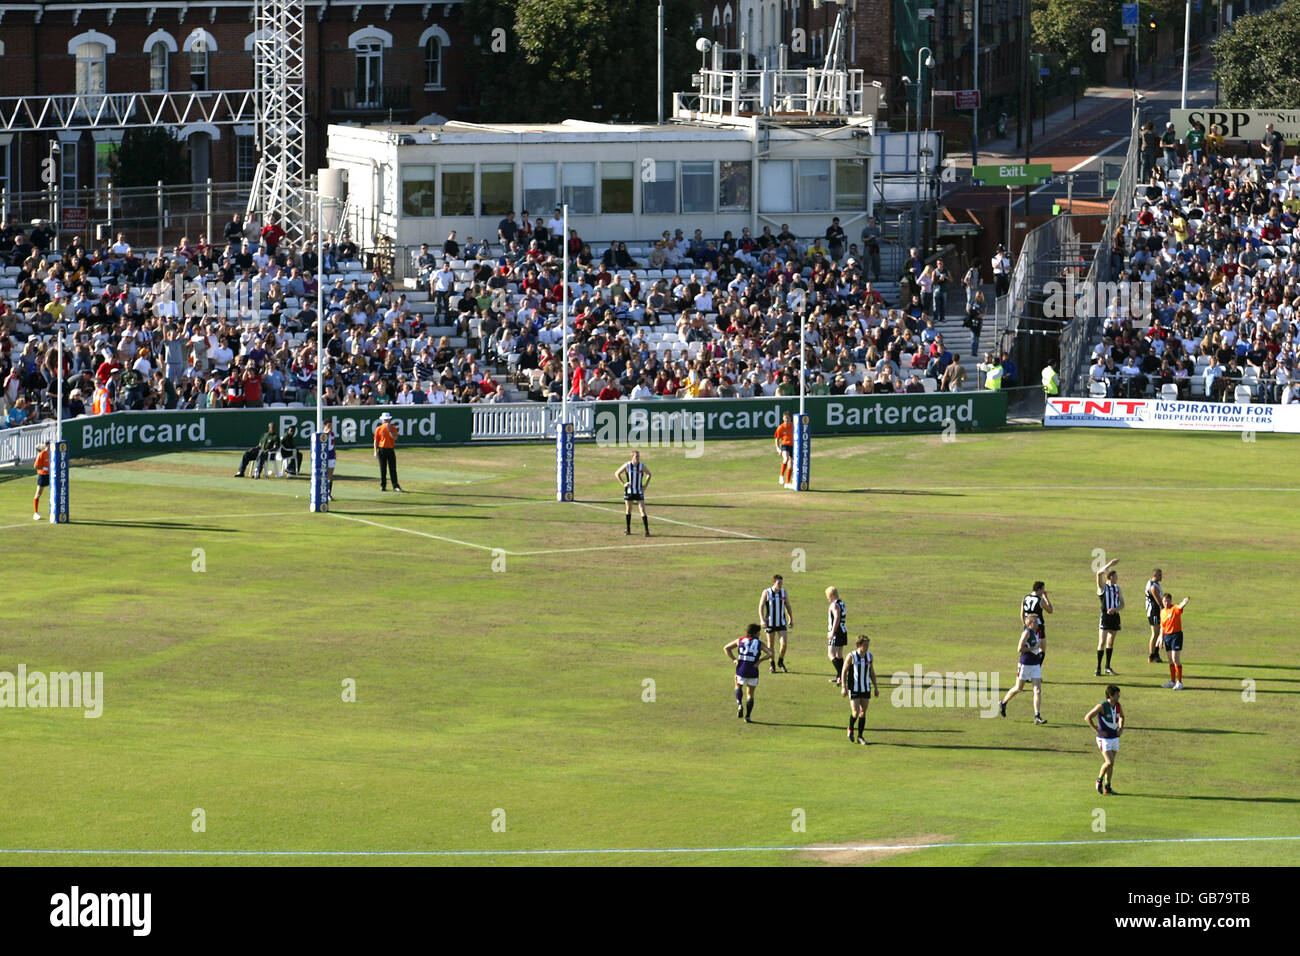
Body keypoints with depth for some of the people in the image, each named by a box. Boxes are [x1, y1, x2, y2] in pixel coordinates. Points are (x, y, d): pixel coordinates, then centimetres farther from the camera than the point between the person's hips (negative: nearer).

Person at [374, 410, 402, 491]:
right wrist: (375, 451, -2)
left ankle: (396, 486, -1)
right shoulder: (379, 429, 3)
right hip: (382, 450, 0)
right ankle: (383, 486, 8)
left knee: (393, 469, -2)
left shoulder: (393, 429, 5)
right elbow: (376, 440, 4)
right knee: (383, 469, 2)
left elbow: (395, 438, -10)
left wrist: (389, 430, -16)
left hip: (391, 450, 0)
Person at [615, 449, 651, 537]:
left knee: (643, 510, -9)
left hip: (639, 492, -1)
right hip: (629, 491, 1)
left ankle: (647, 530, -9)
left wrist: (645, 485, 3)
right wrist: (623, 484, -5)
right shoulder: (627, 466, -7)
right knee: (628, 510, 9)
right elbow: (617, 474, 6)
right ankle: (628, 529, 24)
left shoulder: (642, 466, -6)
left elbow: (649, 474, 13)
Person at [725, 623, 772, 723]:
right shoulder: (759, 644, 2)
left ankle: (739, 705, 6)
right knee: (750, 694, 16)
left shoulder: (740, 641, 8)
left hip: (741, 670, 1)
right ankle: (748, 717, 11)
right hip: (753, 673, -1)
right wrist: (760, 661, -1)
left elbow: (726, 648, 9)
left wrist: (733, 659, 6)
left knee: (738, 686, 30)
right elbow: (770, 653, -7)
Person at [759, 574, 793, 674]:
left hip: (781, 623, 2)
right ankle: (772, 665, 18)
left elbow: (788, 606, 14)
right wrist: (762, 620, -17)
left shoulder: (784, 593, 3)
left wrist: (791, 619, 12)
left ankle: (781, 662, 14)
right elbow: (761, 607, -7)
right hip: (770, 623, -2)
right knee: (771, 644, 5)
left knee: (784, 643, -9)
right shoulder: (766, 593, -6)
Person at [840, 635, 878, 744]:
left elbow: (872, 673, 14)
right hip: (854, 689, -4)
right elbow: (844, 672, -3)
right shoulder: (851, 656, -8)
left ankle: (860, 736, 14)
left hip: (866, 689, 4)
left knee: (863, 713, 5)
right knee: (855, 713, -11)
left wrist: (876, 687, 12)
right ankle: (850, 729, 18)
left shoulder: (869, 656, 5)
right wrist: (843, 688, -8)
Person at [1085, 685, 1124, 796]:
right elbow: (1087, 717, -15)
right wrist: (1097, 731, -15)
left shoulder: (1118, 706, 3)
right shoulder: (1102, 706, -17)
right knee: (1109, 762, -15)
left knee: (1111, 764, 8)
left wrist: (1121, 728, 10)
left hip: (1115, 738, 6)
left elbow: (1121, 716, 26)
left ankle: (1107, 787, 16)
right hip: (1104, 739, -6)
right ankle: (1100, 780, 9)